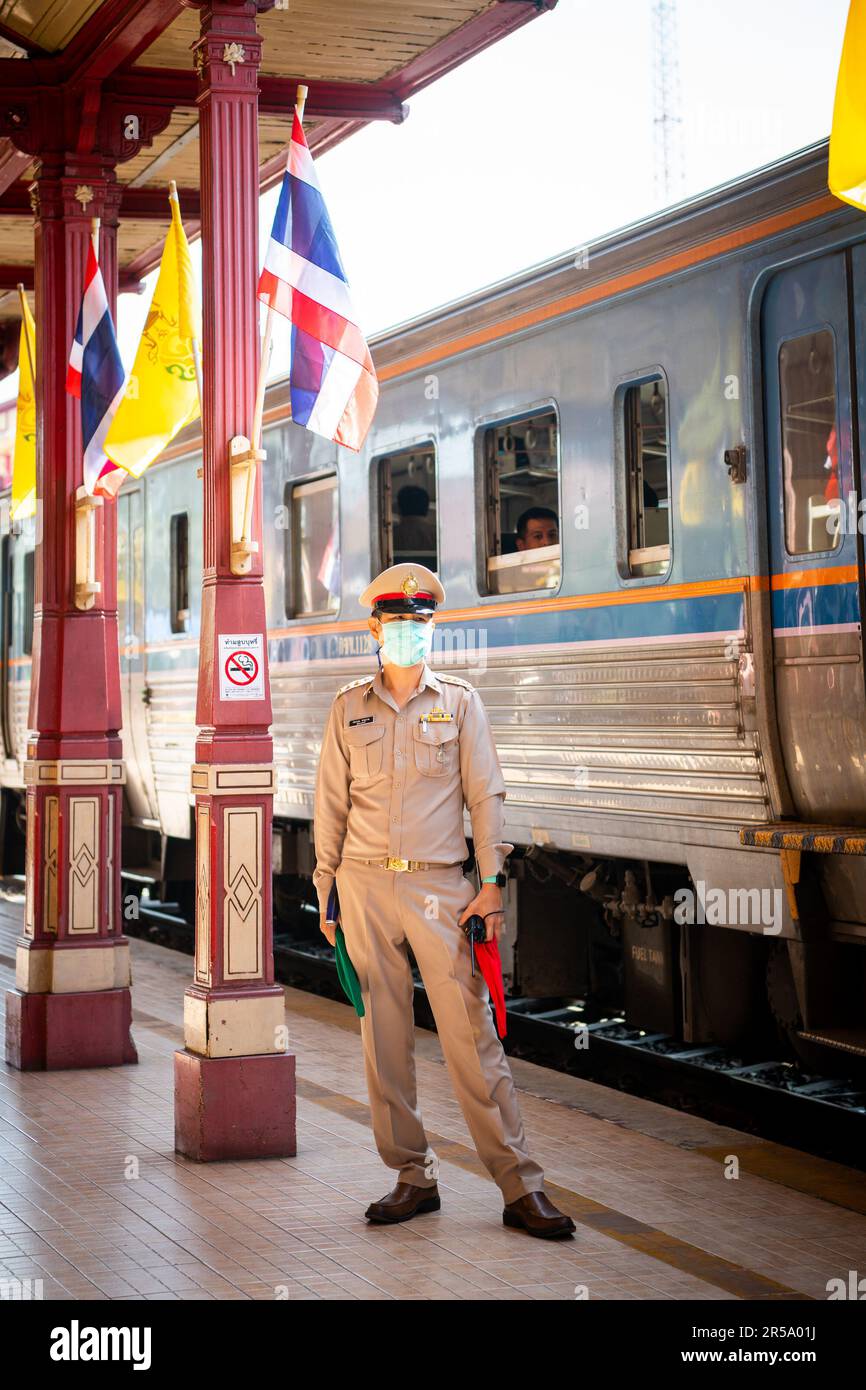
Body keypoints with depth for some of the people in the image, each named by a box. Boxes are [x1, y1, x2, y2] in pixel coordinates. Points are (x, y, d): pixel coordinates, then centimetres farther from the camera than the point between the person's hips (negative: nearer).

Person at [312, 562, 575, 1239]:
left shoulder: (460, 701, 6)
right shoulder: (349, 706, 10)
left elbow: (485, 796, 4)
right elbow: (332, 803, 13)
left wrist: (492, 884, -4)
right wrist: (326, 892, 8)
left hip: (439, 885, -2)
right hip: (366, 884, 2)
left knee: (473, 1034, -6)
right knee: (384, 1038, 4)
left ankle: (521, 1187, -3)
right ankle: (414, 1177, 15)